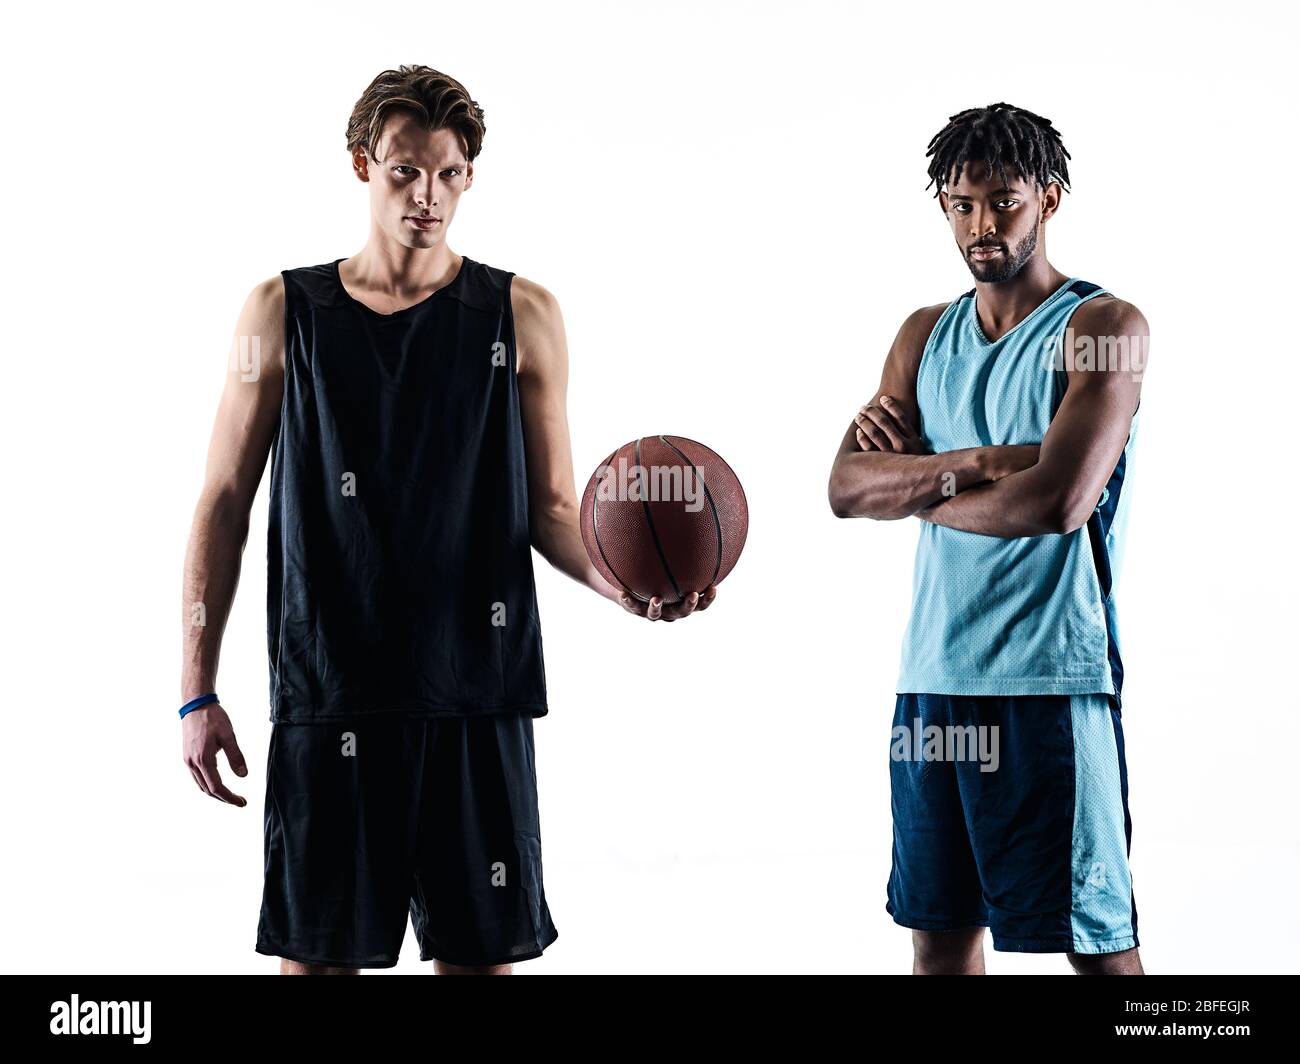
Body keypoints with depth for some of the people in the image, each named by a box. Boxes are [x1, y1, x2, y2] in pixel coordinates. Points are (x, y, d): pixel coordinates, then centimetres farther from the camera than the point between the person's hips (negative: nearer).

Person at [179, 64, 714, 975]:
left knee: (479, 951, 5)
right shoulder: (283, 312, 6)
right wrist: (198, 690, 3)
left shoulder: (522, 317, 6)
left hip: (476, 694, 0)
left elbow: (553, 508, 7)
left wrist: (622, 583, -15)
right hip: (326, 694, 0)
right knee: (315, 952, 5)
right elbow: (226, 500, 7)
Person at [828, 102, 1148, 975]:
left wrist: (911, 485, -3)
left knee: (1096, 938, -1)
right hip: (932, 680, 6)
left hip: (1051, 681, -6)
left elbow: (1057, 501, -19)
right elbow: (846, 488, 3)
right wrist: (975, 462, -14)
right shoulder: (927, 335, 14)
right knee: (941, 930, 13)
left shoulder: (1104, 327, -5)